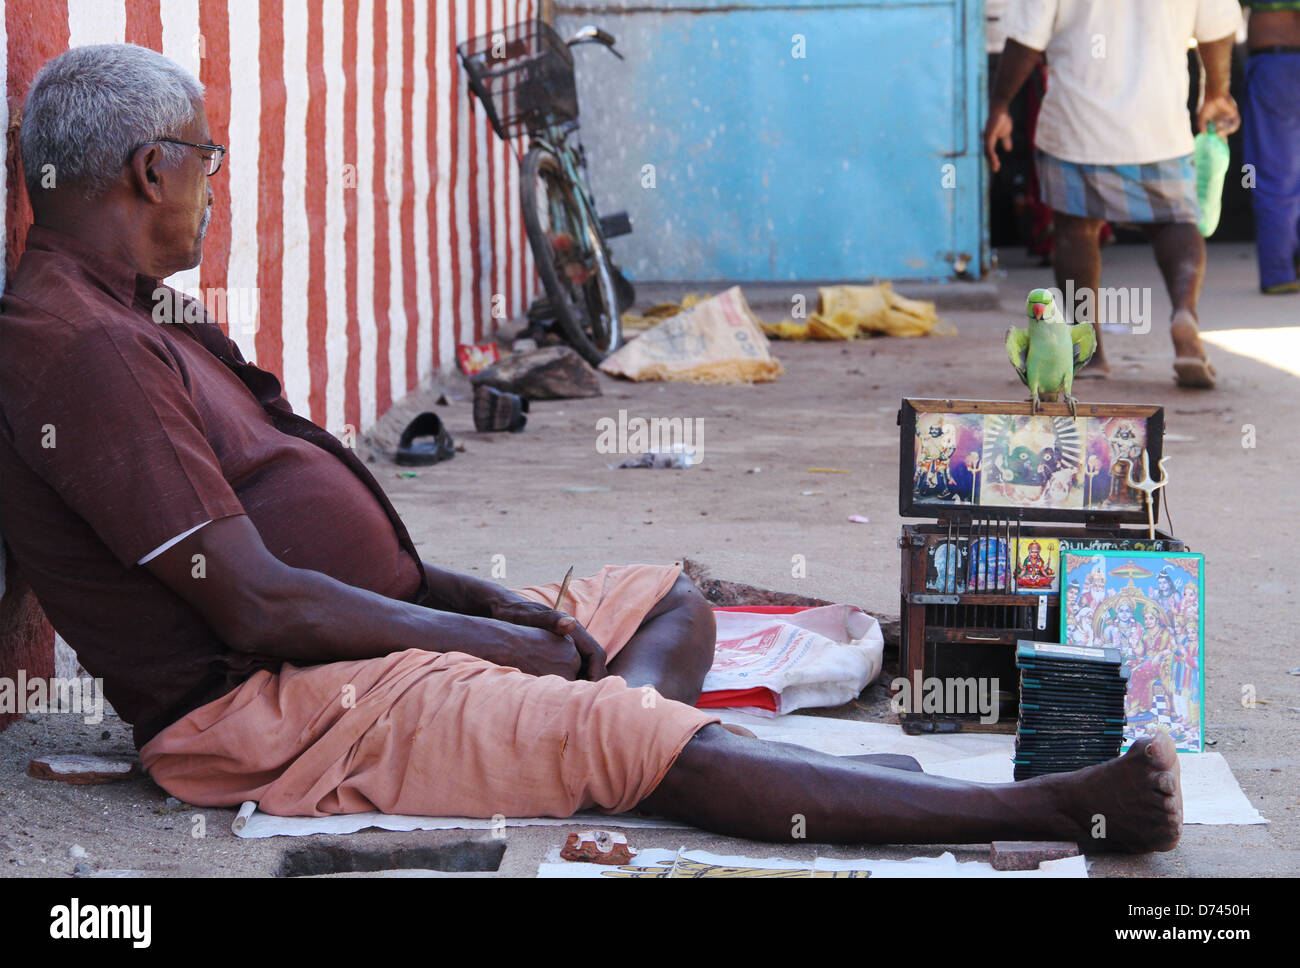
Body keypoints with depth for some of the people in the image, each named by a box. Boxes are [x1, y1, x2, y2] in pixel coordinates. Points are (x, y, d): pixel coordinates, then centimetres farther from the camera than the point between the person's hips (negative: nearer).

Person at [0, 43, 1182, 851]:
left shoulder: (132, 322, 18)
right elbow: (258, 604, -22)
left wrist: (480, 598, 5)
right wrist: (493, 642, -12)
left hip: (372, 636, 11)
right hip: (274, 715, -11)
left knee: (669, 603, 12)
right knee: (626, 731, -26)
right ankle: (1053, 813, -33)